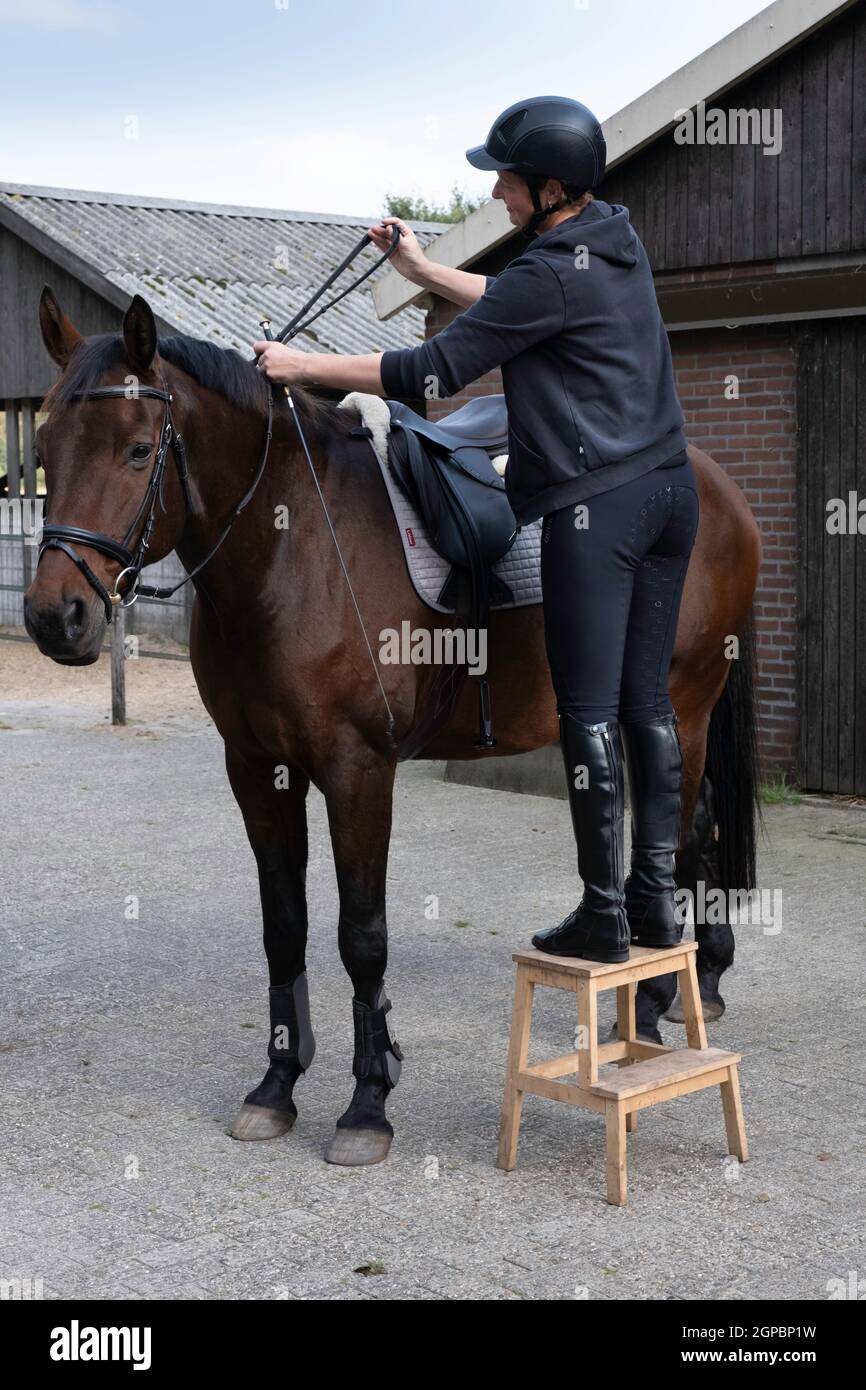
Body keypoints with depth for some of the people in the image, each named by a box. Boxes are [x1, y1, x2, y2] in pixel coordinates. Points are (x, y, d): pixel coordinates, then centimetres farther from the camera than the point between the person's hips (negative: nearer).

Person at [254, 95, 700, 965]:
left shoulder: (552, 272, -15)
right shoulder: (619, 238, 12)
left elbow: (430, 374, -13)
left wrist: (303, 366, -5)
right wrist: (422, 271, 28)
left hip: (594, 509, -9)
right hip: (668, 491, 9)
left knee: (589, 713, -2)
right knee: (648, 703, 11)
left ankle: (604, 915, 4)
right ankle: (655, 900, 16)